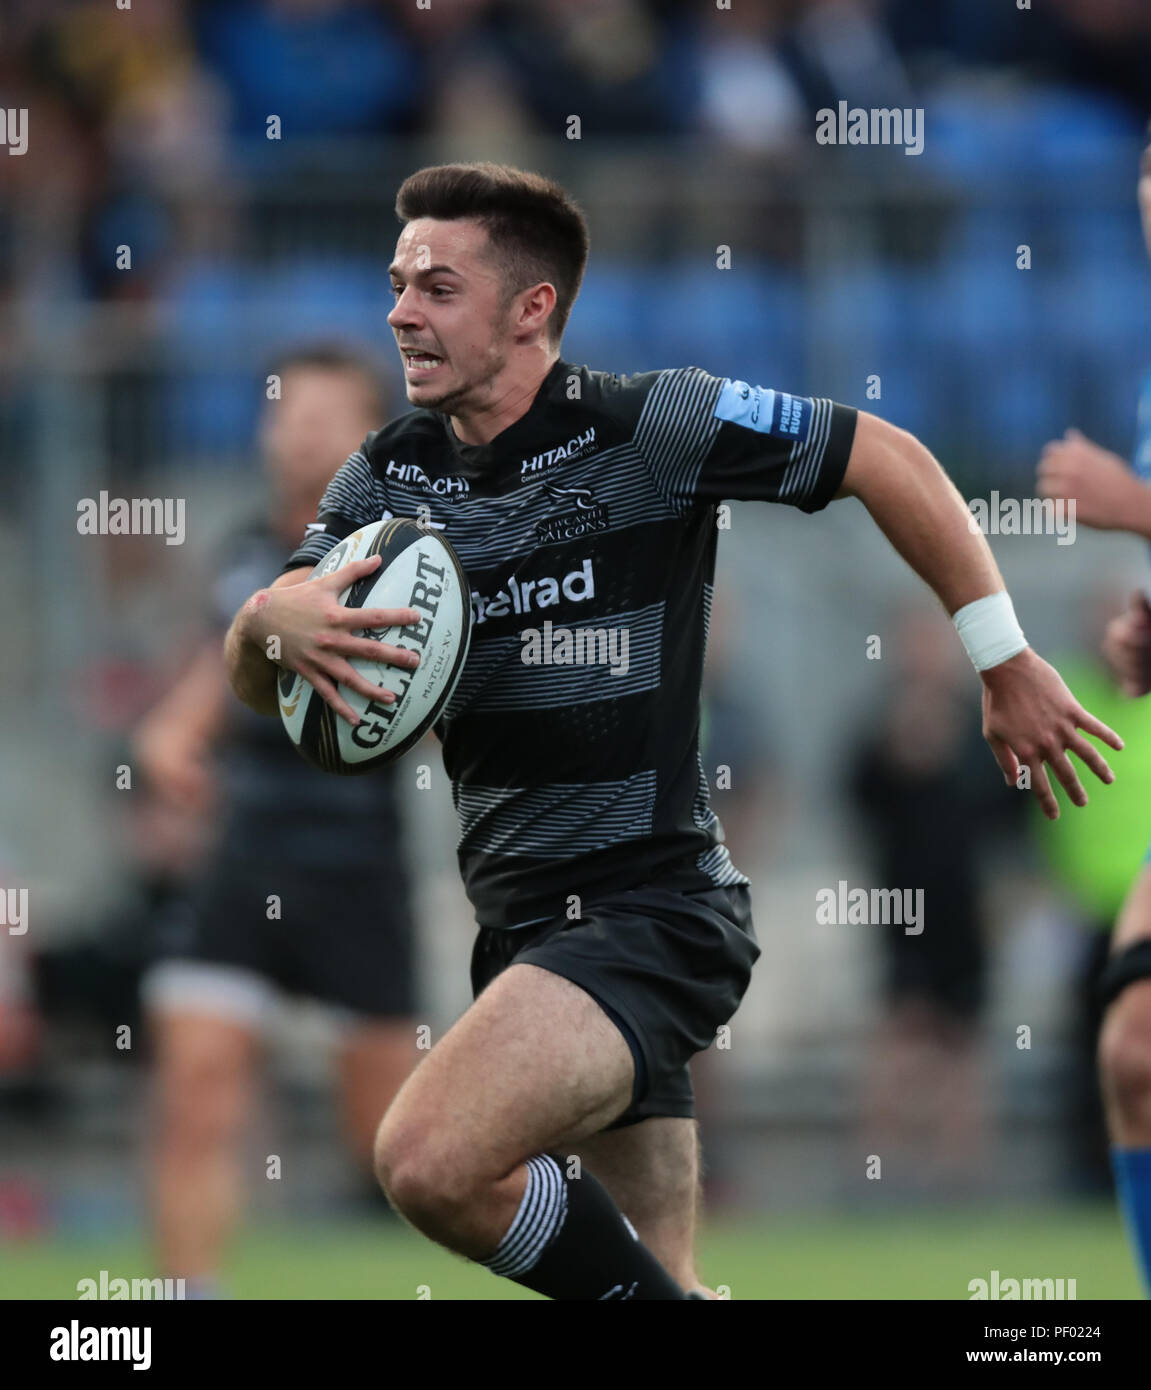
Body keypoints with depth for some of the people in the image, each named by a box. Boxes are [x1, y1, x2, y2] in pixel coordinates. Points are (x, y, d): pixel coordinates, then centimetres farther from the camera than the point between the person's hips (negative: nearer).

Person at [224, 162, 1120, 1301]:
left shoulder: (647, 426, -11)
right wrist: (273, 618, -19)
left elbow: (887, 460, -3)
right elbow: (255, 689, 5)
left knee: (428, 1160, -27)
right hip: (521, 928, 7)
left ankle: (654, 1305, -8)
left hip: (650, 911, -7)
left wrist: (1006, 663, -1)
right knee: (654, 1276, 11)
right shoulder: (386, 477, 7)